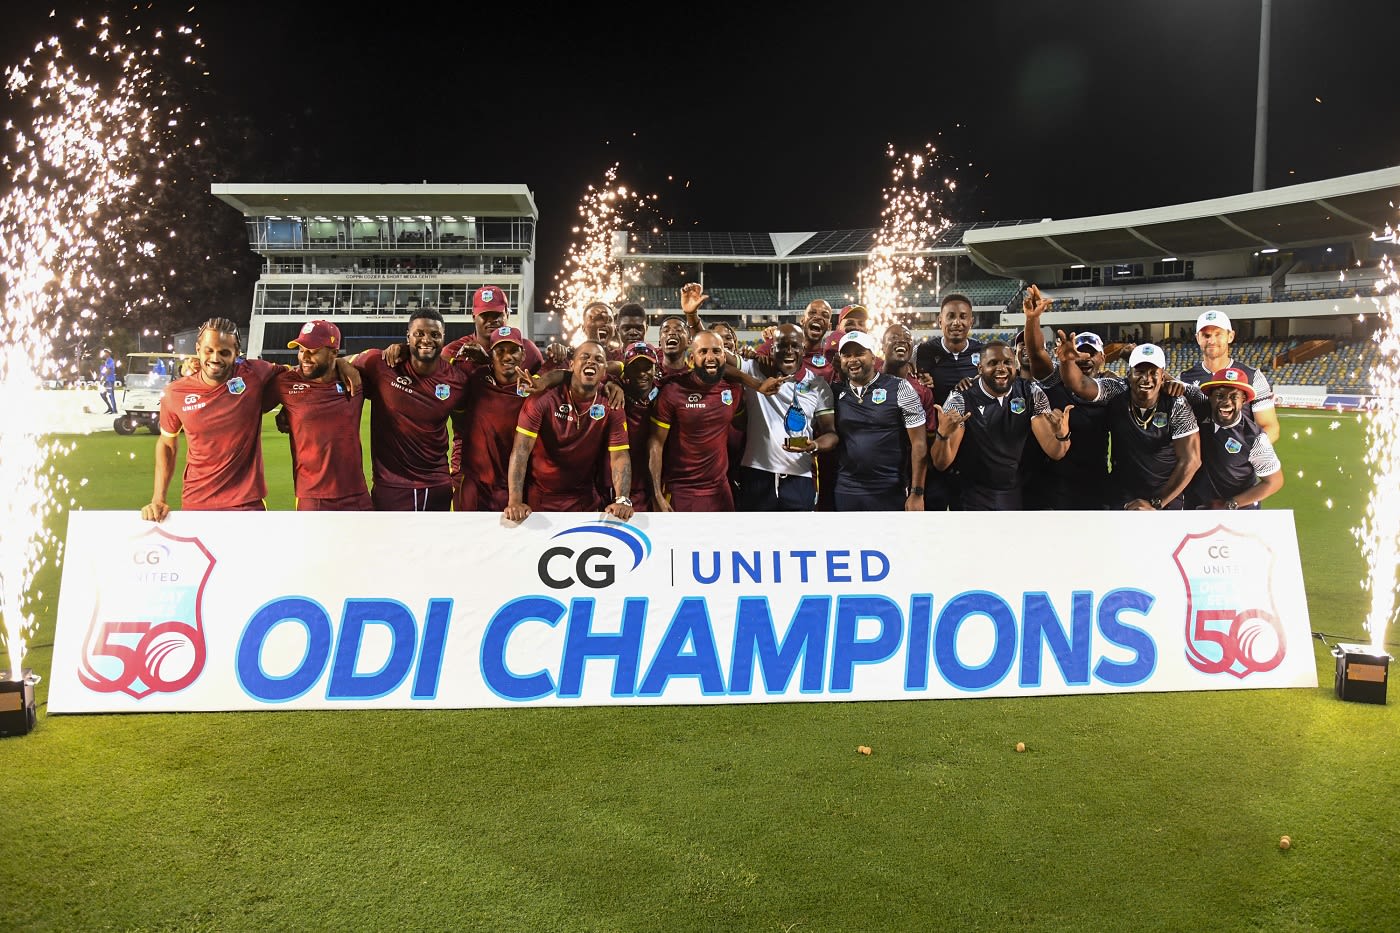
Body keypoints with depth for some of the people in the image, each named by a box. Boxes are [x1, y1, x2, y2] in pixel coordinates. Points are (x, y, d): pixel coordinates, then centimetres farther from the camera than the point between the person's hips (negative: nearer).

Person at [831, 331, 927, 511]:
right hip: (845, 491, 3)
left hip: (891, 493, -3)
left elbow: (918, 443, -4)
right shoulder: (836, 394, 5)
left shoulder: (899, 389, -4)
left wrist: (917, 493, -8)